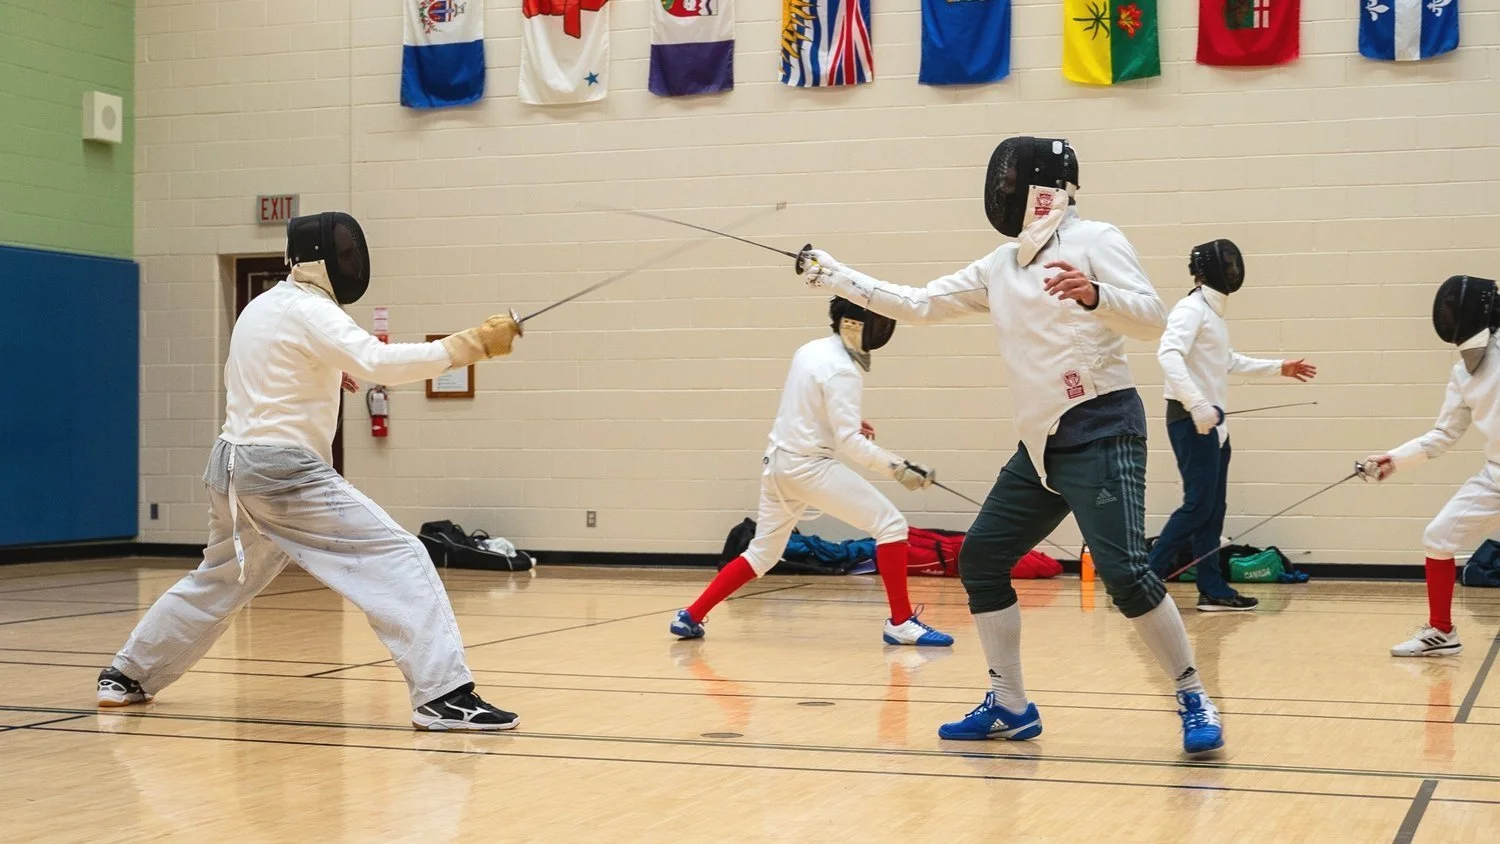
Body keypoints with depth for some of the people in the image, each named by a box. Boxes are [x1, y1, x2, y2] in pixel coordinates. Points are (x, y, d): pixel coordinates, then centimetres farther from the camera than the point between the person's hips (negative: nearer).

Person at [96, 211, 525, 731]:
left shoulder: (262, 307, 14)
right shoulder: (309, 311, -14)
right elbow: (381, 364, -28)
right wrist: (473, 344, -32)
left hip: (237, 465, 9)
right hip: (284, 472, -9)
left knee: (219, 584, 29)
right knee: (400, 562, -14)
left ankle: (127, 677, 40)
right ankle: (444, 695, -23)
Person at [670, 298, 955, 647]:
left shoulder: (811, 350, 10)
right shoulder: (841, 370, -16)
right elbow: (847, 442, -21)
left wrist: (844, 421, 16)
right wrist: (895, 467, -25)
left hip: (779, 463, 9)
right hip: (810, 466, -9)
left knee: (762, 555, 20)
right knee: (890, 524, -6)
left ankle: (691, 616, 18)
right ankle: (901, 622, -7)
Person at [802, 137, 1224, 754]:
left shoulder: (1094, 240, -6)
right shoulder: (1000, 266, 14)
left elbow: (1152, 320, -16)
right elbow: (919, 305, 18)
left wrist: (1093, 294, -35)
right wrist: (837, 276, 17)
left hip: (1100, 431, -8)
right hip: (1043, 445, 8)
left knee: (1123, 572, -19)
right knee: (980, 559, 8)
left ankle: (1194, 701, -5)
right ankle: (1010, 706, 17)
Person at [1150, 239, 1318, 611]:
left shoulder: (1211, 311, 16)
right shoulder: (1191, 309, -14)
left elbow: (1227, 361, 31)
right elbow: (1168, 354, -31)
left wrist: (1279, 368, 29)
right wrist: (1197, 403, -40)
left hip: (1210, 420, 10)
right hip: (1192, 420, -10)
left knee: (1213, 507, 9)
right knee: (1199, 505, -10)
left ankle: (1213, 590, 12)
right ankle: (1146, 576, -5)